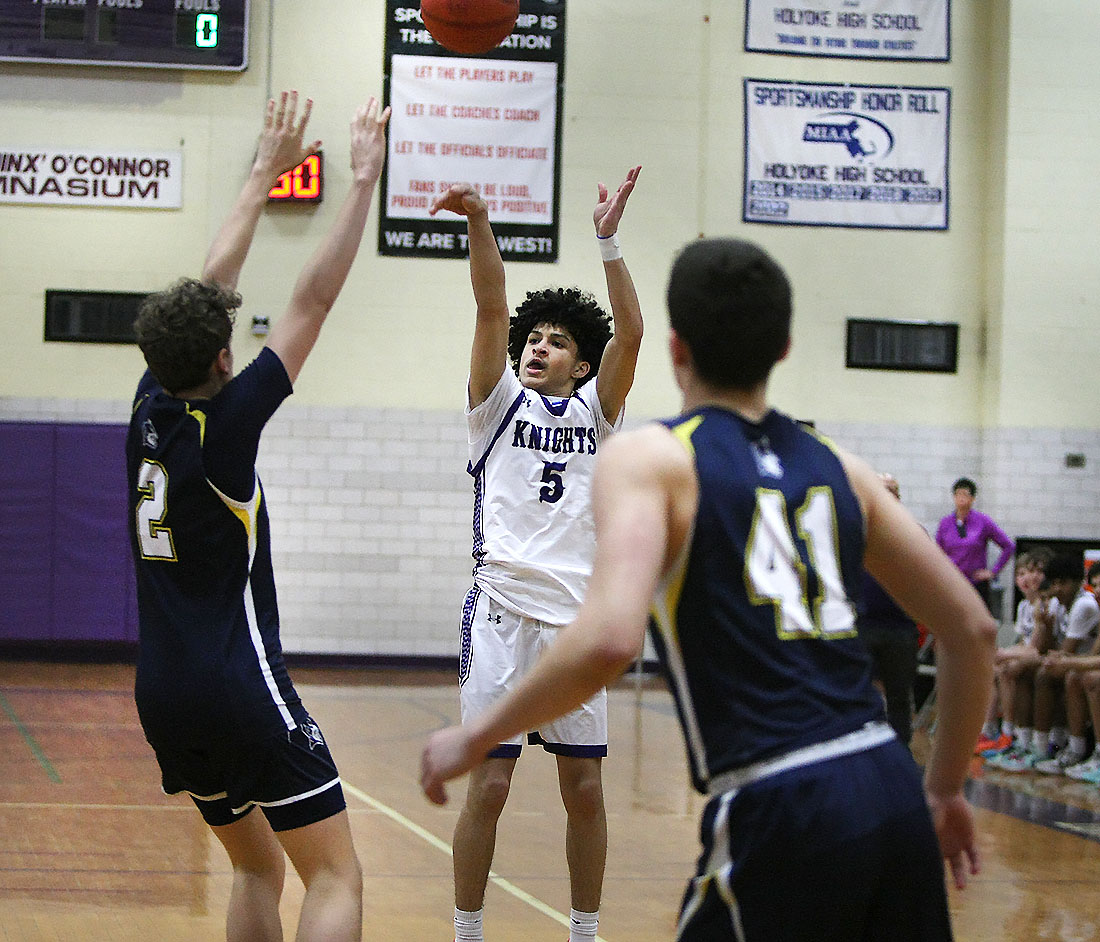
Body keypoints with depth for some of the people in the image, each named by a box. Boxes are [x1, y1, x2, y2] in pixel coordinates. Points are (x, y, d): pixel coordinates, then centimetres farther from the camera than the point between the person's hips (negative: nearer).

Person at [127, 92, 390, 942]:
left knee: (257, 866, 20)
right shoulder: (223, 424, -12)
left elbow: (208, 290, 15)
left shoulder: (150, 412, 4)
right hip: (239, 684, -8)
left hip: (165, 694, 8)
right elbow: (313, 301, -9)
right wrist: (364, 182, -3)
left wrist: (267, 173, 23)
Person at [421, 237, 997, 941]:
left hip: (779, 811, -6)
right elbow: (973, 630, 17)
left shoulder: (649, 458, 0)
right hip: (892, 791, 6)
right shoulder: (838, 468, 16)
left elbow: (609, 639, -17)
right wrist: (947, 790, 28)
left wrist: (478, 737, -4)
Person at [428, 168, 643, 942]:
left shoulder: (595, 412, 12)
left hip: (577, 617, 2)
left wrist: (609, 240, -12)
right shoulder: (500, 405, 10)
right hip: (503, 612, -2)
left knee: (585, 788, 5)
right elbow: (491, 308, -4)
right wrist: (479, 223, -17)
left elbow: (631, 331, -3)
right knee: (488, 786, -3)